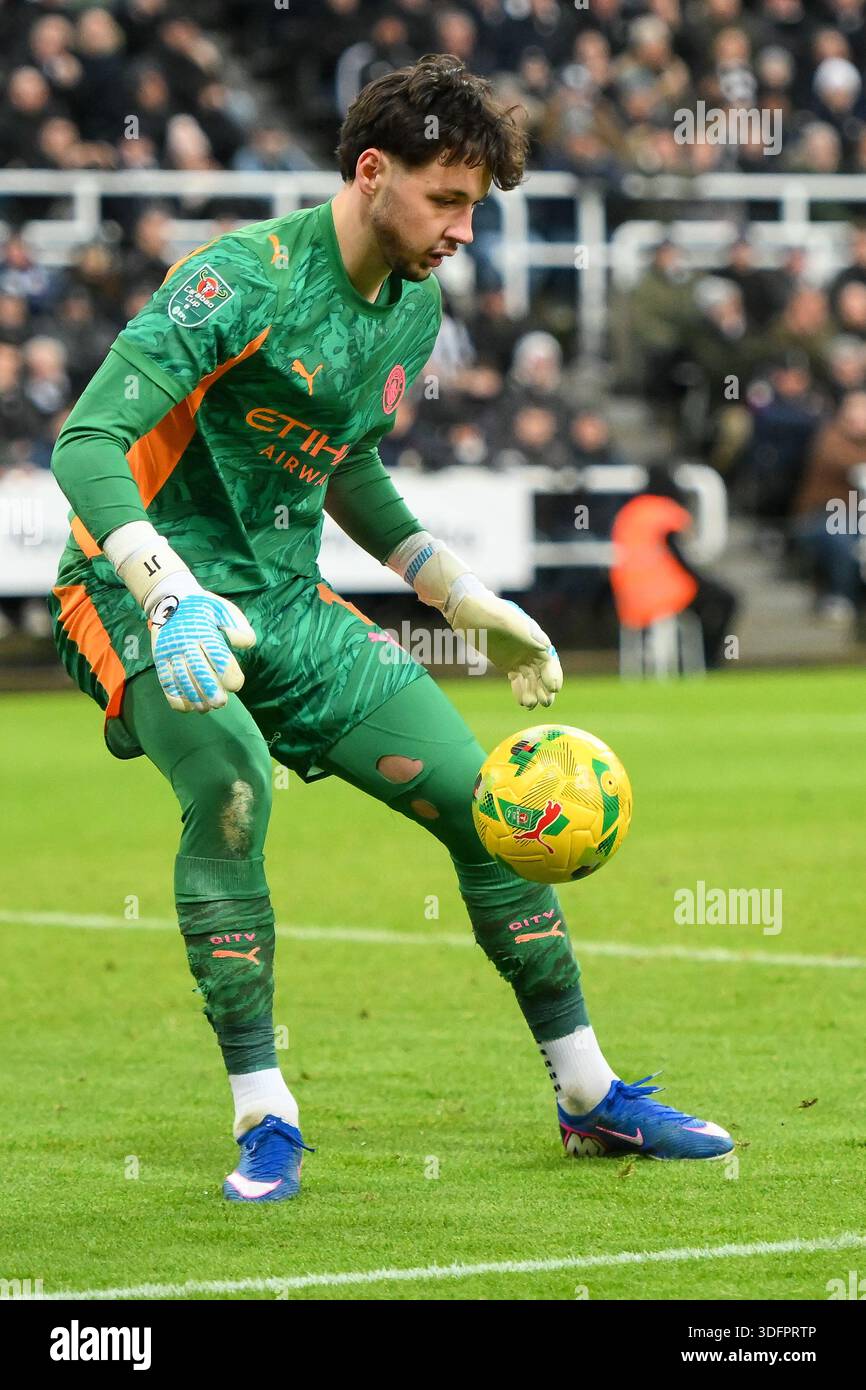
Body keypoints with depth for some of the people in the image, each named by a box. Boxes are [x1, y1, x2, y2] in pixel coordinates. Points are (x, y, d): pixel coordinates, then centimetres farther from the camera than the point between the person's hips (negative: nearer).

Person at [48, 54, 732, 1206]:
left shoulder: (416, 306, 7)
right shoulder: (244, 280, -19)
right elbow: (87, 443, -26)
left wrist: (471, 603, 21)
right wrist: (174, 597, -40)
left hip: (287, 602, 8)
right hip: (145, 590, -8)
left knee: (480, 797, 0)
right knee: (229, 777, -36)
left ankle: (590, 1096, 16)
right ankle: (263, 1119, -24)